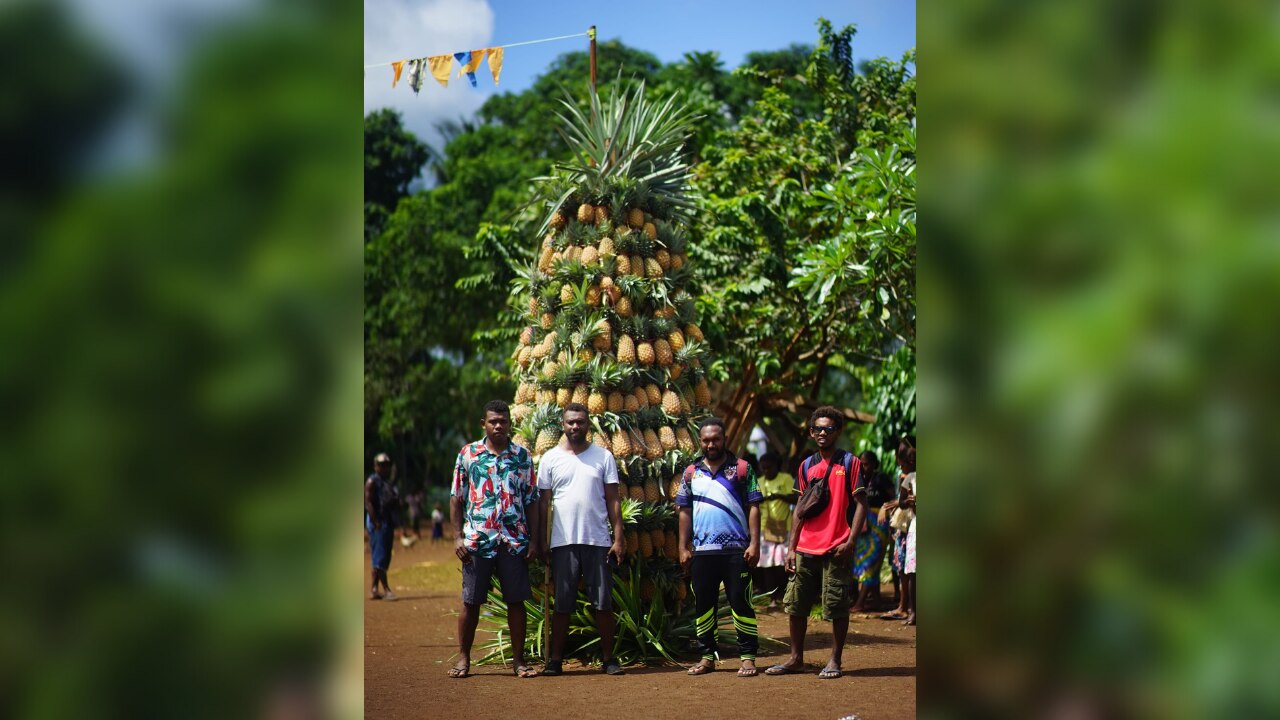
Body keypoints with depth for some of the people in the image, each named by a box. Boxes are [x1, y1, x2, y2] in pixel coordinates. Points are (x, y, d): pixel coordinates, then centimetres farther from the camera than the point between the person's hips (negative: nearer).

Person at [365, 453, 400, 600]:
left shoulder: (389, 482, 19)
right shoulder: (372, 481, -7)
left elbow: (395, 503, 24)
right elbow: (368, 503, -15)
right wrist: (376, 523, -22)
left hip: (389, 522, 9)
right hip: (378, 523, -9)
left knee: (384, 557, 9)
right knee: (380, 556, -10)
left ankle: (374, 590, 12)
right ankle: (386, 589, -12)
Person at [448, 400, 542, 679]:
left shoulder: (523, 457, 6)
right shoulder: (468, 454, 4)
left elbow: (532, 501, 8)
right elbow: (456, 498, 6)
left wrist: (534, 540, 1)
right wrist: (457, 537, -2)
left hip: (514, 541, 1)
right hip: (476, 540, -1)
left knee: (516, 601, 2)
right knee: (471, 601, 4)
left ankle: (519, 659, 10)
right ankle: (463, 658, 13)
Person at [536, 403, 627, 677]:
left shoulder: (603, 457, 6)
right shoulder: (550, 458, 7)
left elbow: (613, 500, 6)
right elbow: (543, 502, 8)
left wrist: (618, 539, -2)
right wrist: (540, 542, 3)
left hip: (598, 541, 0)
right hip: (563, 542, 0)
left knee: (603, 603, 2)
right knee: (561, 605, 3)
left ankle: (608, 658, 10)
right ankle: (555, 659, 9)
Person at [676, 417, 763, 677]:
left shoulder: (742, 469, 3)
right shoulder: (691, 473, 11)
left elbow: (753, 508, 0)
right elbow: (685, 512, 13)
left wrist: (754, 543, -8)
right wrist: (683, 548, 7)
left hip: (736, 549, -3)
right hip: (702, 551, 3)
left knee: (741, 603, -3)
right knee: (703, 605, 7)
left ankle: (748, 657, 2)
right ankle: (707, 657, 16)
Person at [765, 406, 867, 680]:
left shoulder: (849, 463, -1)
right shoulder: (806, 466, 13)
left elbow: (860, 504, -4)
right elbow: (799, 509, 16)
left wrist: (850, 541, -14)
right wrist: (791, 547, 10)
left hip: (836, 550, -5)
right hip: (806, 550, 5)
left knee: (837, 608, -1)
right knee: (795, 605, 8)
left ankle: (835, 661, 9)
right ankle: (796, 658, 19)